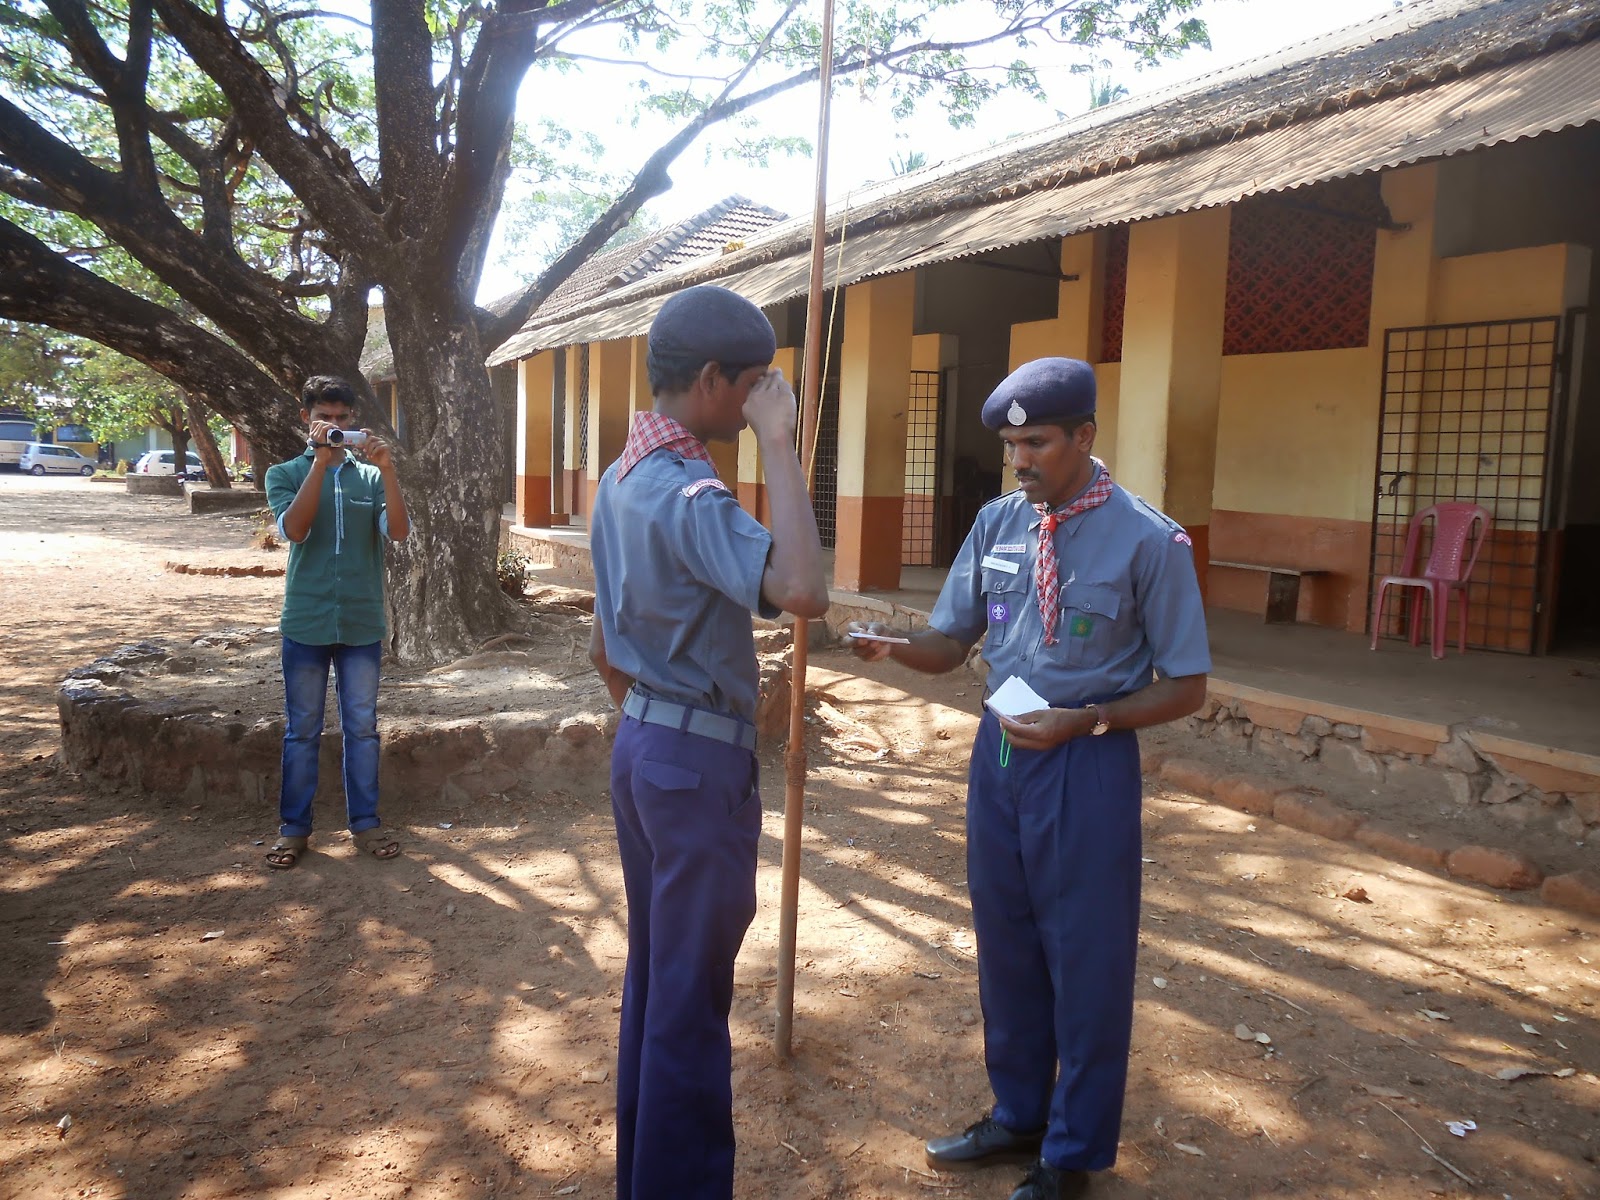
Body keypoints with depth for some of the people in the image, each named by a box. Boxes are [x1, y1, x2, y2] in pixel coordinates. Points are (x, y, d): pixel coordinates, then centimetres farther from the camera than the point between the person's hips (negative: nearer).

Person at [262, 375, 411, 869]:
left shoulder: (371, 475, 4)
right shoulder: (285, 474, 3)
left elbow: (398, 532, -11)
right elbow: (294, 528, -16)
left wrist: (388, 470, -22)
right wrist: (320, 460, -20)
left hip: (362, 623, 1)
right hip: (306, 623, -1)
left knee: (362, 726, 10)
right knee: (302, 729, 8)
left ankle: (365, 821, 22)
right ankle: (293, 827, 19)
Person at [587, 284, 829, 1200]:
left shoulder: (622, 479, 9)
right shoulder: (691, 495, -21)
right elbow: (803, 593, -38)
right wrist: (779, 443, -29)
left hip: (642, 746, 10)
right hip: (702, 759, -10)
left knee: (654, 975, 20)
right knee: (694, 997, 3)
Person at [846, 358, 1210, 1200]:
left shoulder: (1148, 542, -14)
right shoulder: (997, 523, 1)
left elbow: (1185, 686, -9)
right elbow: (952, 642, 5)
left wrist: (1083, 722, -21)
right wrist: (891, 647, -16)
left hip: (1086, 764, -5)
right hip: (998, 750, 5)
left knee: (1085, 959, 9)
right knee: (1005, 946, 19)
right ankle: (1017, 1116, 41)